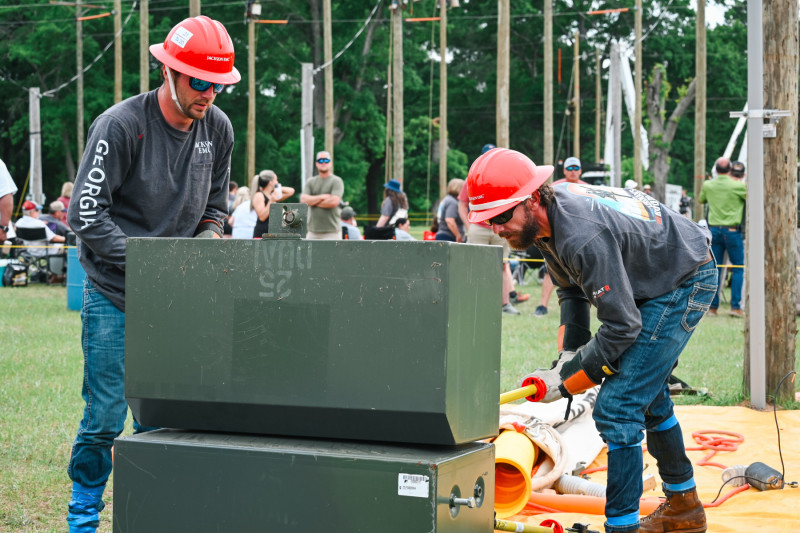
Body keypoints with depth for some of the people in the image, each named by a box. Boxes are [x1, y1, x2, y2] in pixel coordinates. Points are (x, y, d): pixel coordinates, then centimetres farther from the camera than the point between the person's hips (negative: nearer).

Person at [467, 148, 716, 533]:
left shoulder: (582, 237, -37)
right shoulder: (545, 217, -7)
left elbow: (622, 326, -32)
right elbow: (571, 289, 9)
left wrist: (566, 381, -22)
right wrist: (569, 352, -4)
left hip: (685, 283, -10)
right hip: (649, 282, 10)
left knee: (617, 407, -17)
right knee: (645, 394, 23)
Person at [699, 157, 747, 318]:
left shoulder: (707, 185, 3)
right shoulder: (738, 186, -9)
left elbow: (701, 200, 21)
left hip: (714, 230, 3)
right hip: (732, 231, -3)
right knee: (738, 269, 5)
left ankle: (712, 307, 6)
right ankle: (735, 306, -2)